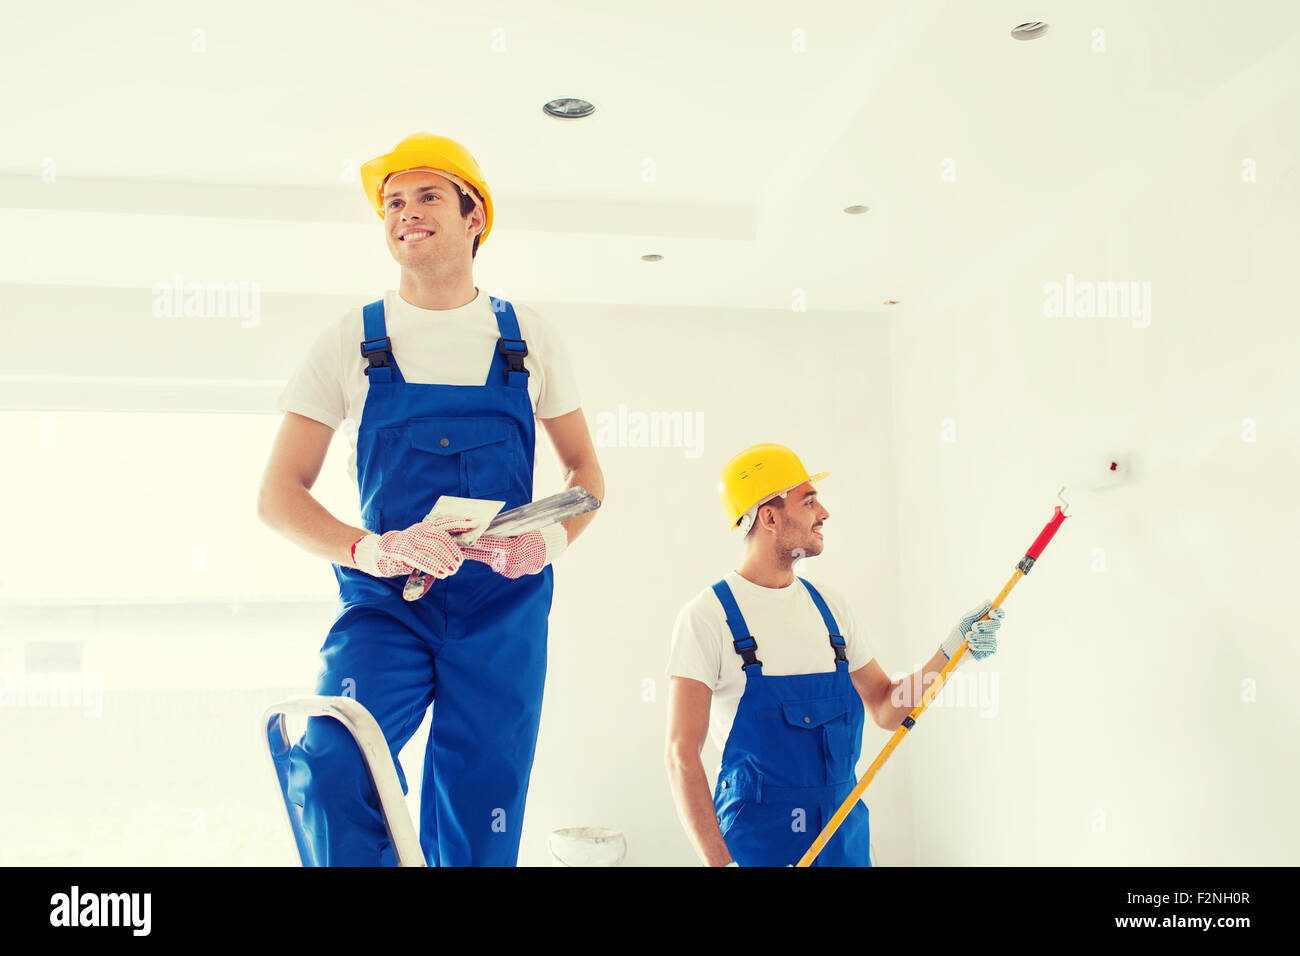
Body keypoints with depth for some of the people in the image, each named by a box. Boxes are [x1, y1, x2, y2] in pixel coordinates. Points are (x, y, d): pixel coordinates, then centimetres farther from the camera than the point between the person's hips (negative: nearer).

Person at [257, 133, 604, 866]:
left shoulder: (527, 338, 9)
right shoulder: (353, 343, 6)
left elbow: (586, 469, 15)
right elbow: (279, 495, 3)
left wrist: (552, 538, -9)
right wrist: (370, 548, -18)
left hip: (503, 608, 1)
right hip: (386, 604, -1)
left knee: (477, 829, 3)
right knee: (332, 772, -25)